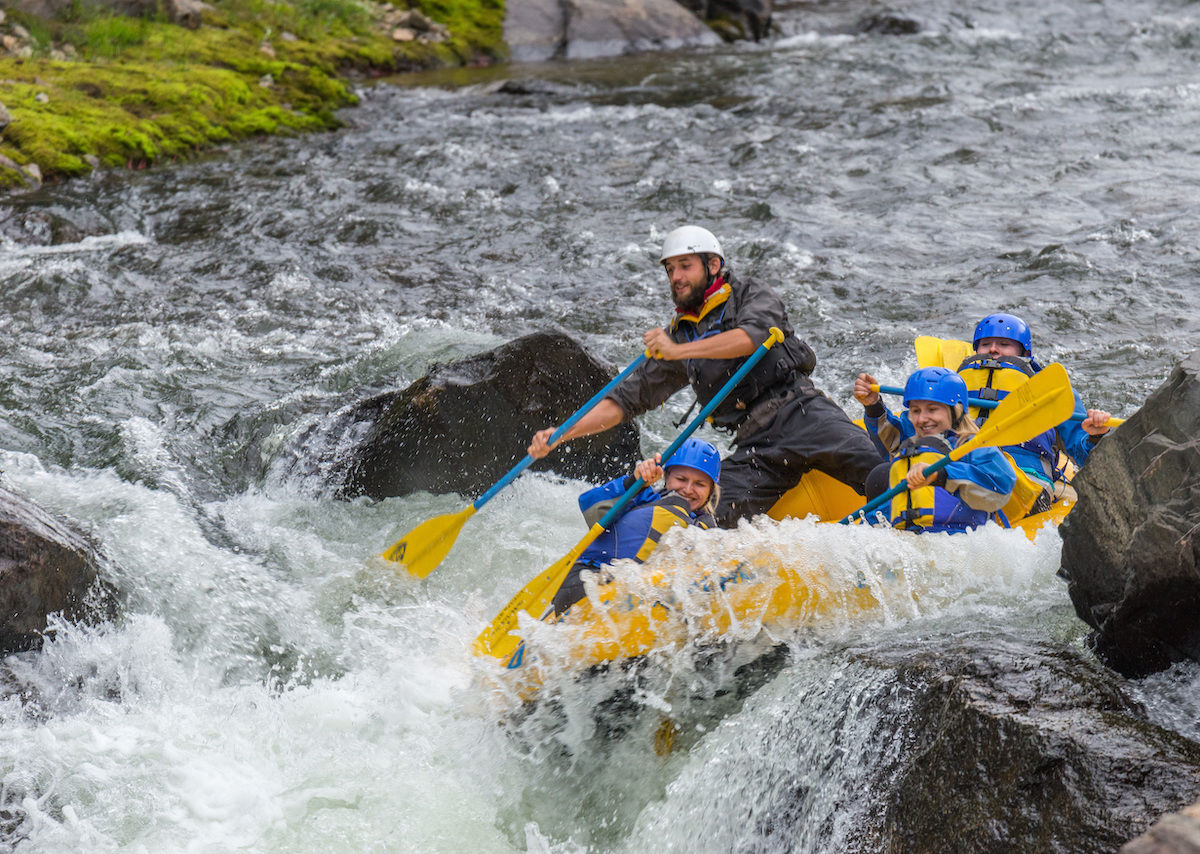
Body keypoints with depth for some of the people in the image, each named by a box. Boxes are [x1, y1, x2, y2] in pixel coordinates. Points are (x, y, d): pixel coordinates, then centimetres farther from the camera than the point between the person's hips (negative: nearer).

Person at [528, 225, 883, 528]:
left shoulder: (751, 295, 8)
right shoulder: (676, 335, 19)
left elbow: (754, 334, -16)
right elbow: (627, 399, 17)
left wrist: (679, 351, -18)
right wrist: (562, 434, 5)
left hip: (799, 411, -3)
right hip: (754, 445, 4)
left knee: (868, 466, -27)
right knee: (717, 525, -18)